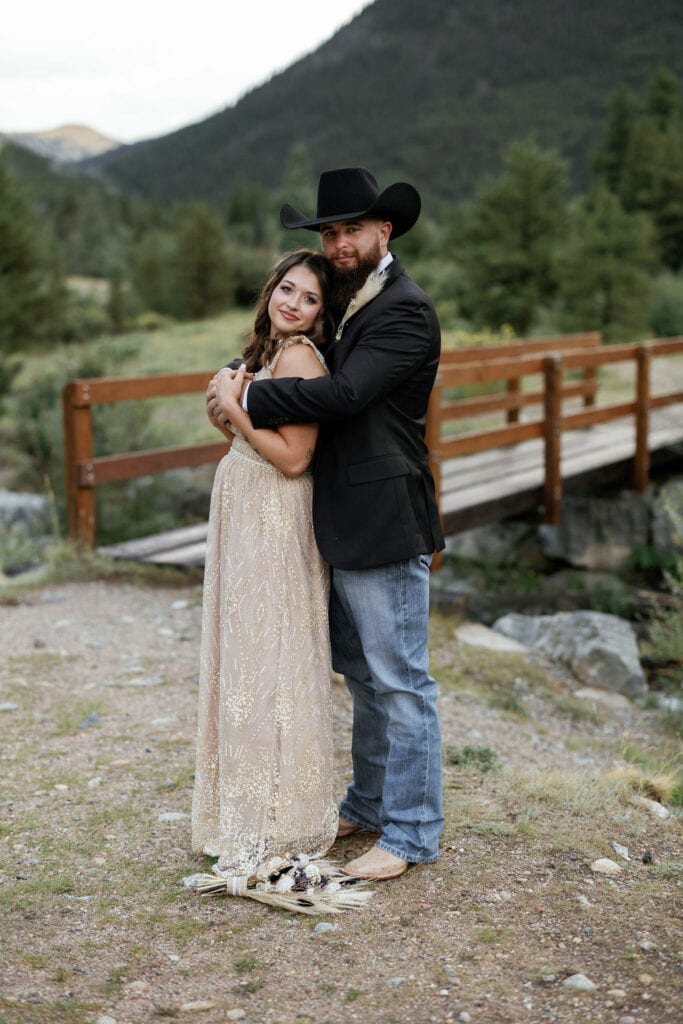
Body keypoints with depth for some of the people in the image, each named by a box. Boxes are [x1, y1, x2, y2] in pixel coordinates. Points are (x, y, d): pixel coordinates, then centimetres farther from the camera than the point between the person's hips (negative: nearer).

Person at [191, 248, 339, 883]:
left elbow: (294, 457, -21)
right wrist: (228, 421, 4)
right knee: (245, 659, 16)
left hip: (275, 527, -10)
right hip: (247, 521, 10)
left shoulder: (299, 357, -15)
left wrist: (235, 409, -14)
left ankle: (275, 829, 8)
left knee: (267, 663, -4)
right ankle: (250, 814, 29)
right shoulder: (268, 353, 15)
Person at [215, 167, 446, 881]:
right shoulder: (347, 307, 16)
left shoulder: (405, 311, -14)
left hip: (385, 527, -9)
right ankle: (371, 803, 33)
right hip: (344, 527, 10)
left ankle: (411, 833, 11)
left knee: (399, 680, -1)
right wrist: (247, 376, 3)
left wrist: (248, 399, -15)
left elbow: (342, 394, -24)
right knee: (362, 675, 19)